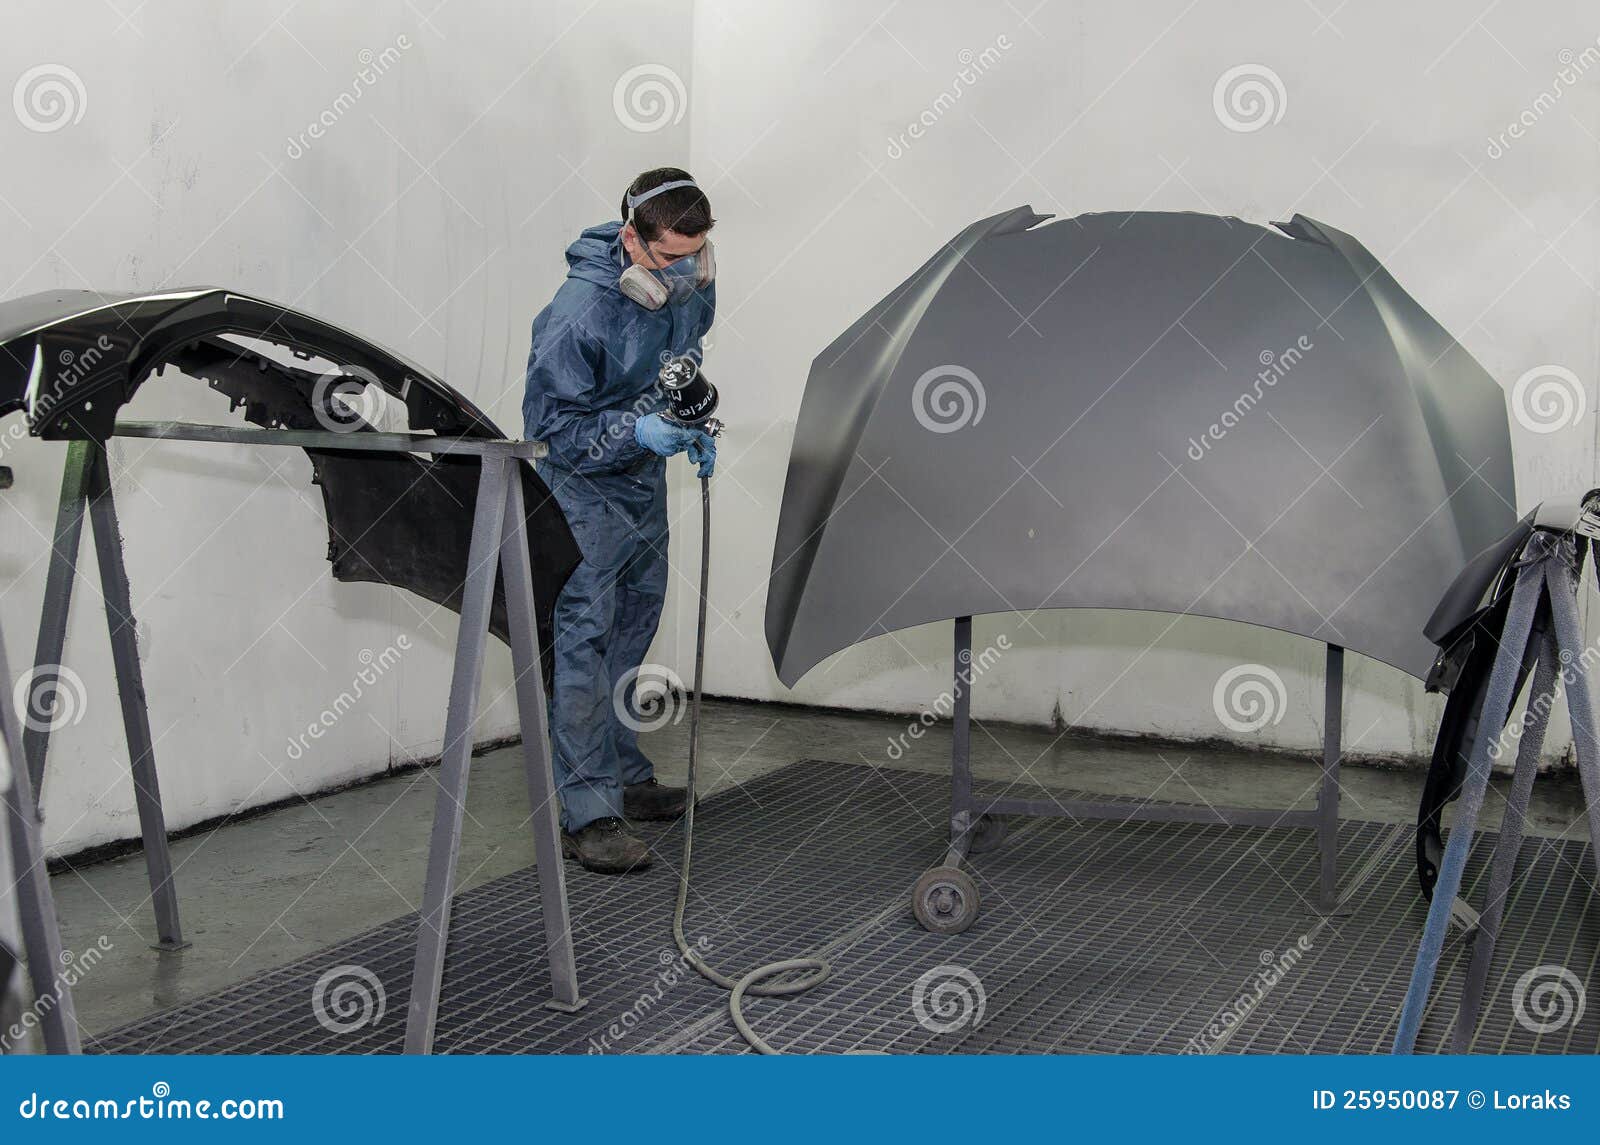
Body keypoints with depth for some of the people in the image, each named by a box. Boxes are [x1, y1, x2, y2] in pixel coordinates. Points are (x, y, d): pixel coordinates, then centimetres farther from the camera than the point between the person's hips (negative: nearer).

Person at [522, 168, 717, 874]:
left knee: (636, 625, 16)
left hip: (644, 476, 8)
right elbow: (550, 425, -24)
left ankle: (624, 776, 31)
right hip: (582, 486, -8)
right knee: (585, 637, -11)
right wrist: (637, 432, -35)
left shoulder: (692, 287, -7)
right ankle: (589, 814, -8)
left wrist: (693, 429, 1)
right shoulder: (580, 313, -30)